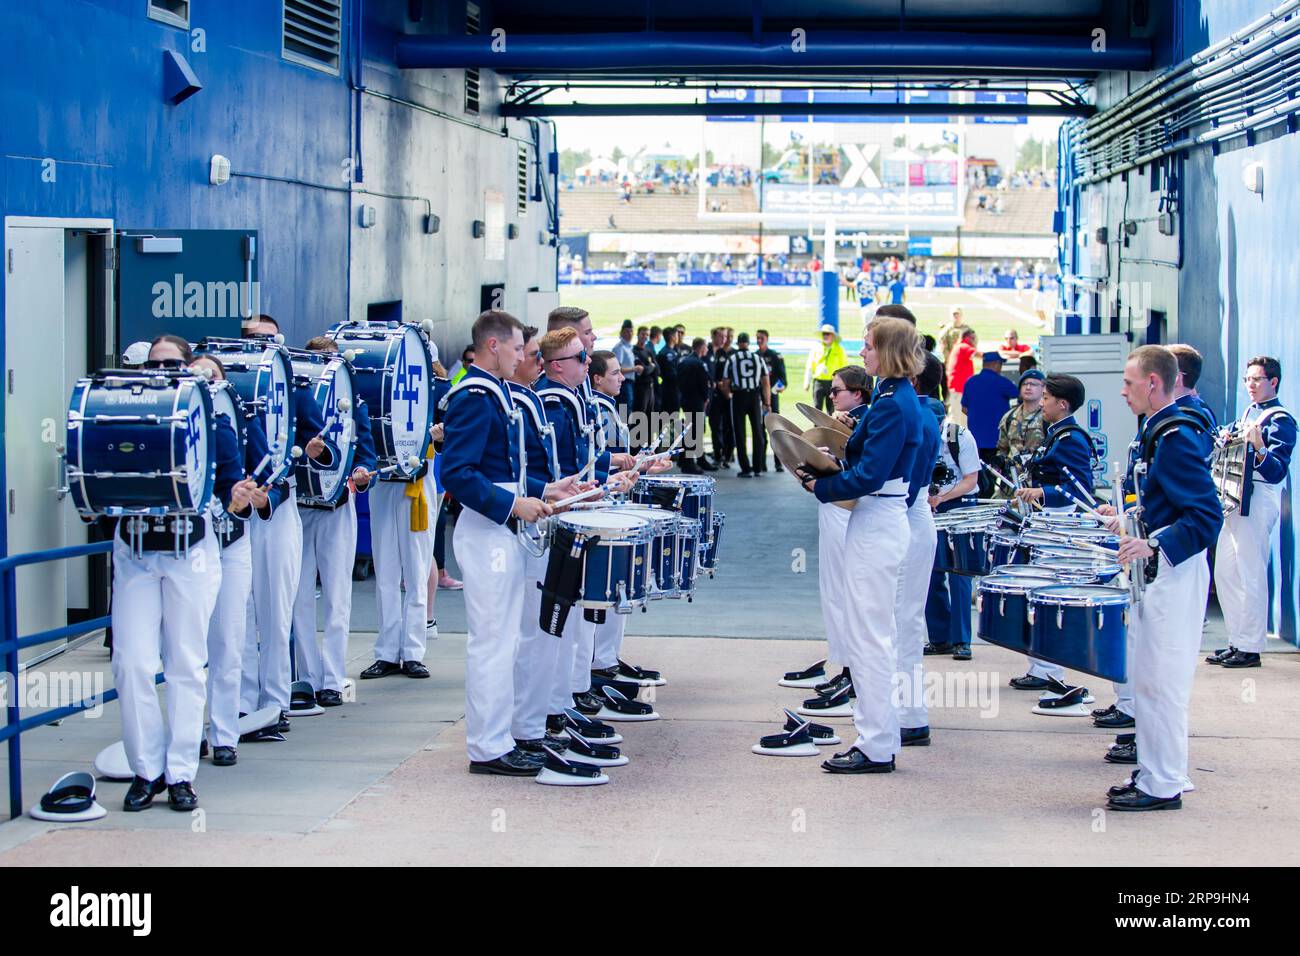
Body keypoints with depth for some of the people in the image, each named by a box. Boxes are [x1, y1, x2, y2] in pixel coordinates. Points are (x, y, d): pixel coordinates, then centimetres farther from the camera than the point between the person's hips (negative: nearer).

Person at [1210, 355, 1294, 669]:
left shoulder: (1280, 420, -8)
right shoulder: (1248, 413, 18)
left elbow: (1276, 471, -18)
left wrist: (1259, 447, -34)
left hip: (1258, 499, -9)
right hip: (1235, 499, 9)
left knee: (1250, 576, -8)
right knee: (1225, 573, 11)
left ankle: (1250, 649, -3)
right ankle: (1236, 642, 18)